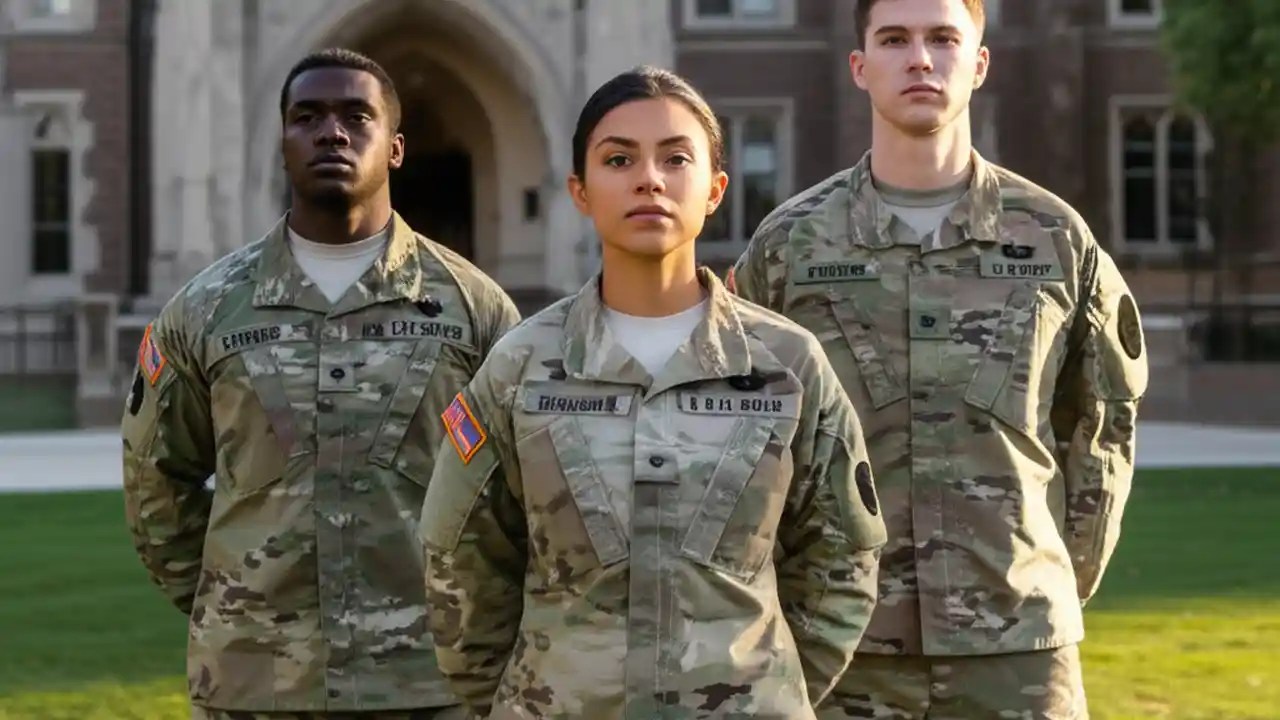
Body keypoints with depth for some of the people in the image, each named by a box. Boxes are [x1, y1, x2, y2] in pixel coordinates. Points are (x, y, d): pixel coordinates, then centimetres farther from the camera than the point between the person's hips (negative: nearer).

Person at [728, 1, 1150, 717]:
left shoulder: (1056, 238, 3)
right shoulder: (787, 243, 1)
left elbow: (1103, 421, 12)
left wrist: (1070, 576, 9)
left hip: (1018, 643, 1)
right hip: (844, 643, 0)